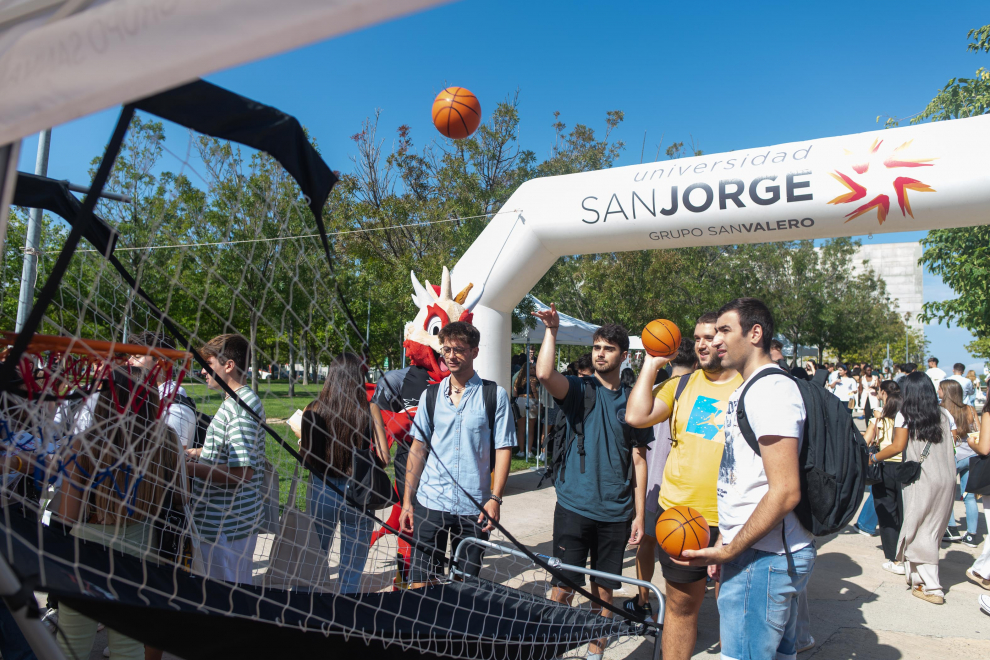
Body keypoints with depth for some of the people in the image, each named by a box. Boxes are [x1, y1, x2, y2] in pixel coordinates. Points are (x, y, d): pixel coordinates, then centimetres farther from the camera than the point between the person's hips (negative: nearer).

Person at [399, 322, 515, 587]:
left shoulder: (495, 395, -3)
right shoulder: (430, 395, 6)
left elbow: (503, 448, -3)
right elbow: (418, 448, 9)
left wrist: (495, 498, -11)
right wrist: (407, 501, 5)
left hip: (474, 506, -2)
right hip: (430, 503, 2)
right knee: (420, 582, 0)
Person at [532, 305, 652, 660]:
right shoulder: (579, 389, 0)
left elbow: (638, 461, 8)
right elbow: (544, 374, -23)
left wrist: (639, 515, 4)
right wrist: (551, 329, -17)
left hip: (615, 514, 2)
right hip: (573, 507, -2)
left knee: (604, 591, 13)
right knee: (562, 589, 0)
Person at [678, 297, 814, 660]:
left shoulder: (771, 390, -17)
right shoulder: (748, 390, 15)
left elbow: (785, 492, -23)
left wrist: (728, 551, -18)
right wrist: (726, 540, 19)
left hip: (762, 558, -10)